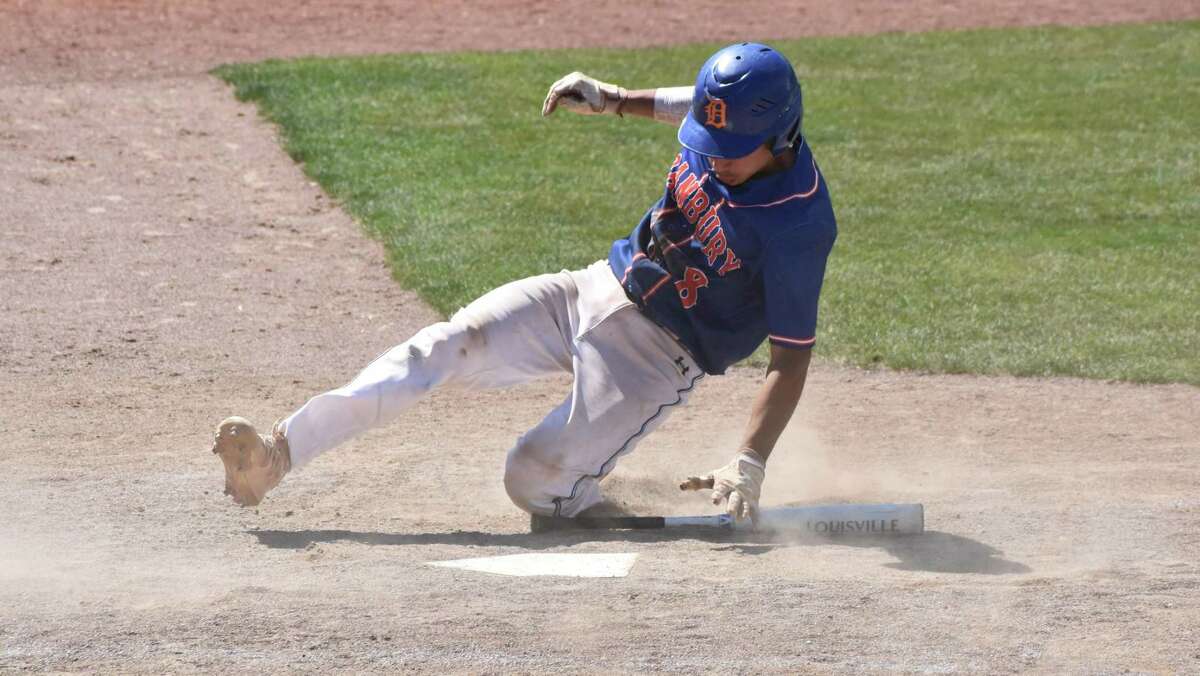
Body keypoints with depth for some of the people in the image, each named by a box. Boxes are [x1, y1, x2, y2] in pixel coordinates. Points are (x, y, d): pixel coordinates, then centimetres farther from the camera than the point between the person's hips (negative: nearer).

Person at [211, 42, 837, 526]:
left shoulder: (801, 225, -27)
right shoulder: (723, 127, -8)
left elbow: (792, 356, -24)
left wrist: (750, 463, -33)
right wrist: (614, 99, 11)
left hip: (661, 353, -6)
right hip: (599, 288, 6)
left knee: (534, 485, -18)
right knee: (449, 345, -14)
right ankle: (278, 453, -20)